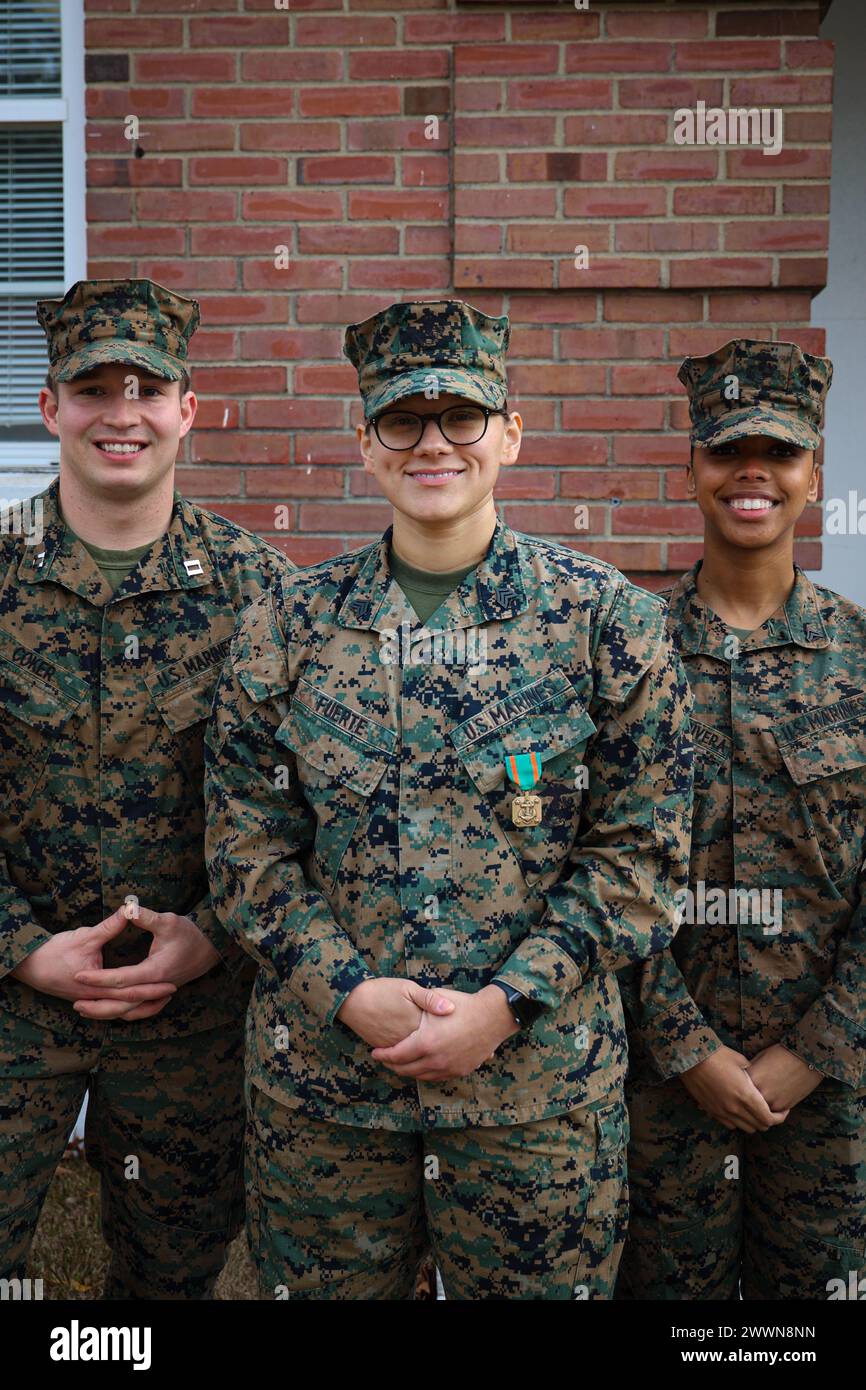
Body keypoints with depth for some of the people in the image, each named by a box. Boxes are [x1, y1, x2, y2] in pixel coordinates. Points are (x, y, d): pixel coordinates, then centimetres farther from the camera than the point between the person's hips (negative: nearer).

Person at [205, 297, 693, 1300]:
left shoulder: (607, 619, -4)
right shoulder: (284, 624, 0)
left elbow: (638, 851, -4)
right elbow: (244, 843, 1)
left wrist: (502, 1005, -13)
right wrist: (351, 992, -12)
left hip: (540, 1081, -1)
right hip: (319, 1073, 2)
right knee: (324, 1285, 17)